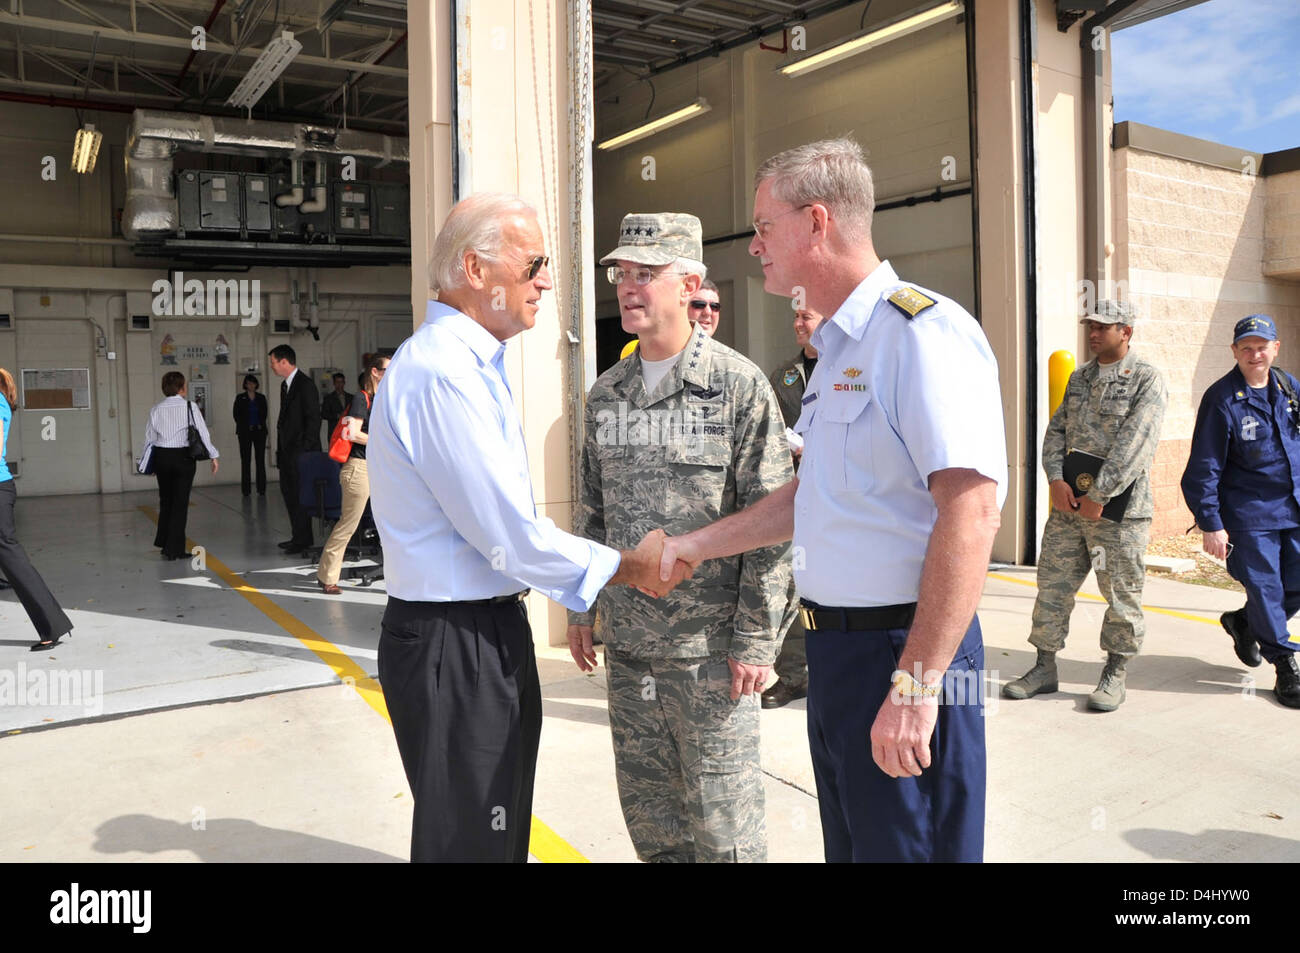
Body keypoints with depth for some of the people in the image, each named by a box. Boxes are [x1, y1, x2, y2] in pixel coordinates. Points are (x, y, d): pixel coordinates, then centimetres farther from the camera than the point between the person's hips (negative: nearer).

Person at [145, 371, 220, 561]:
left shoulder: (156, 409, 2)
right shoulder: (189, 407, -8)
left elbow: (150, 437, 6)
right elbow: (203, 432, -7)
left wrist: (151, 462, 15)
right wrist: (213, 456, 2)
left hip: (161, 456, 4)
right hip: (183, 456, -4)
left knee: (166, 500, 19)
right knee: (180, 502, 2)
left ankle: (164, 542, 29)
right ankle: (174, 549, 4)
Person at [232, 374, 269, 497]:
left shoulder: (261, 398, 10)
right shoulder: (240, 398, 4)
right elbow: (236, 415, 4)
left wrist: (261, 425, -1)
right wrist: (246, 426, -2)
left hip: (259, 431, 2)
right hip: (245, 433, -2)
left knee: (261, 460, -1)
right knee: (245, 461, -1)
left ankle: (261, 489, 1)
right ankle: (246, 490, 2)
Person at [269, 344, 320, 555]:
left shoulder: (305, 385, -12)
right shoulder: (285, 385, 16)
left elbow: (314, 418, -16)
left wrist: (305, 449, -18)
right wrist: (281, 448, 13)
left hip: (301, 451, -10)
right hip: (287, 450, 10)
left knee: (300, 495, -4)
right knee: (288, 491, 14)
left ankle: (303, 540, 4)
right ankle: (298, 536, 23)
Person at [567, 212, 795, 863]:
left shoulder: (740, 387, -9)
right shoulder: (605, 394, 10)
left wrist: (756, 640, -13)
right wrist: (581, 608, 13)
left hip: (708, 645, -5)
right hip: (626, 642, 6)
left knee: (721, 821, 5)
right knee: (646, 805, 17)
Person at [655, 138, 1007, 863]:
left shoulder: (925, 332, -16)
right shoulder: (837, 350, 16)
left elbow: (970, 509, -25)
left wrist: (915, 684, -27)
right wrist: (694, 546, 21)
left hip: (904, 647, -9)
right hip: (836, 644, 10)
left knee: (906, 845, 4)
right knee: (850, 845, 21)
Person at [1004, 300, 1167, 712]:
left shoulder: (1147, 380, -6)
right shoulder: (1079, 378, 14)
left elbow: (1133, 445, -15)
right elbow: (1056, 431, 11)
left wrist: (1099, 495, -18)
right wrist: (1056, 479, -5)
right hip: (1068, 504, 6)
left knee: (1122, 594, 4)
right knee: (1053, 584, 8)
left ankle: (1115, 675, 18)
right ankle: (1045, 668, 19)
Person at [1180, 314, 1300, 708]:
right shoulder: (1222, 399, -11)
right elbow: (1204, 468, -11)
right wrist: (1211, 524, -14)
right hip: (1250, 514, -6)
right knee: (1264, 585, -1)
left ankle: (1245, 622, 34)